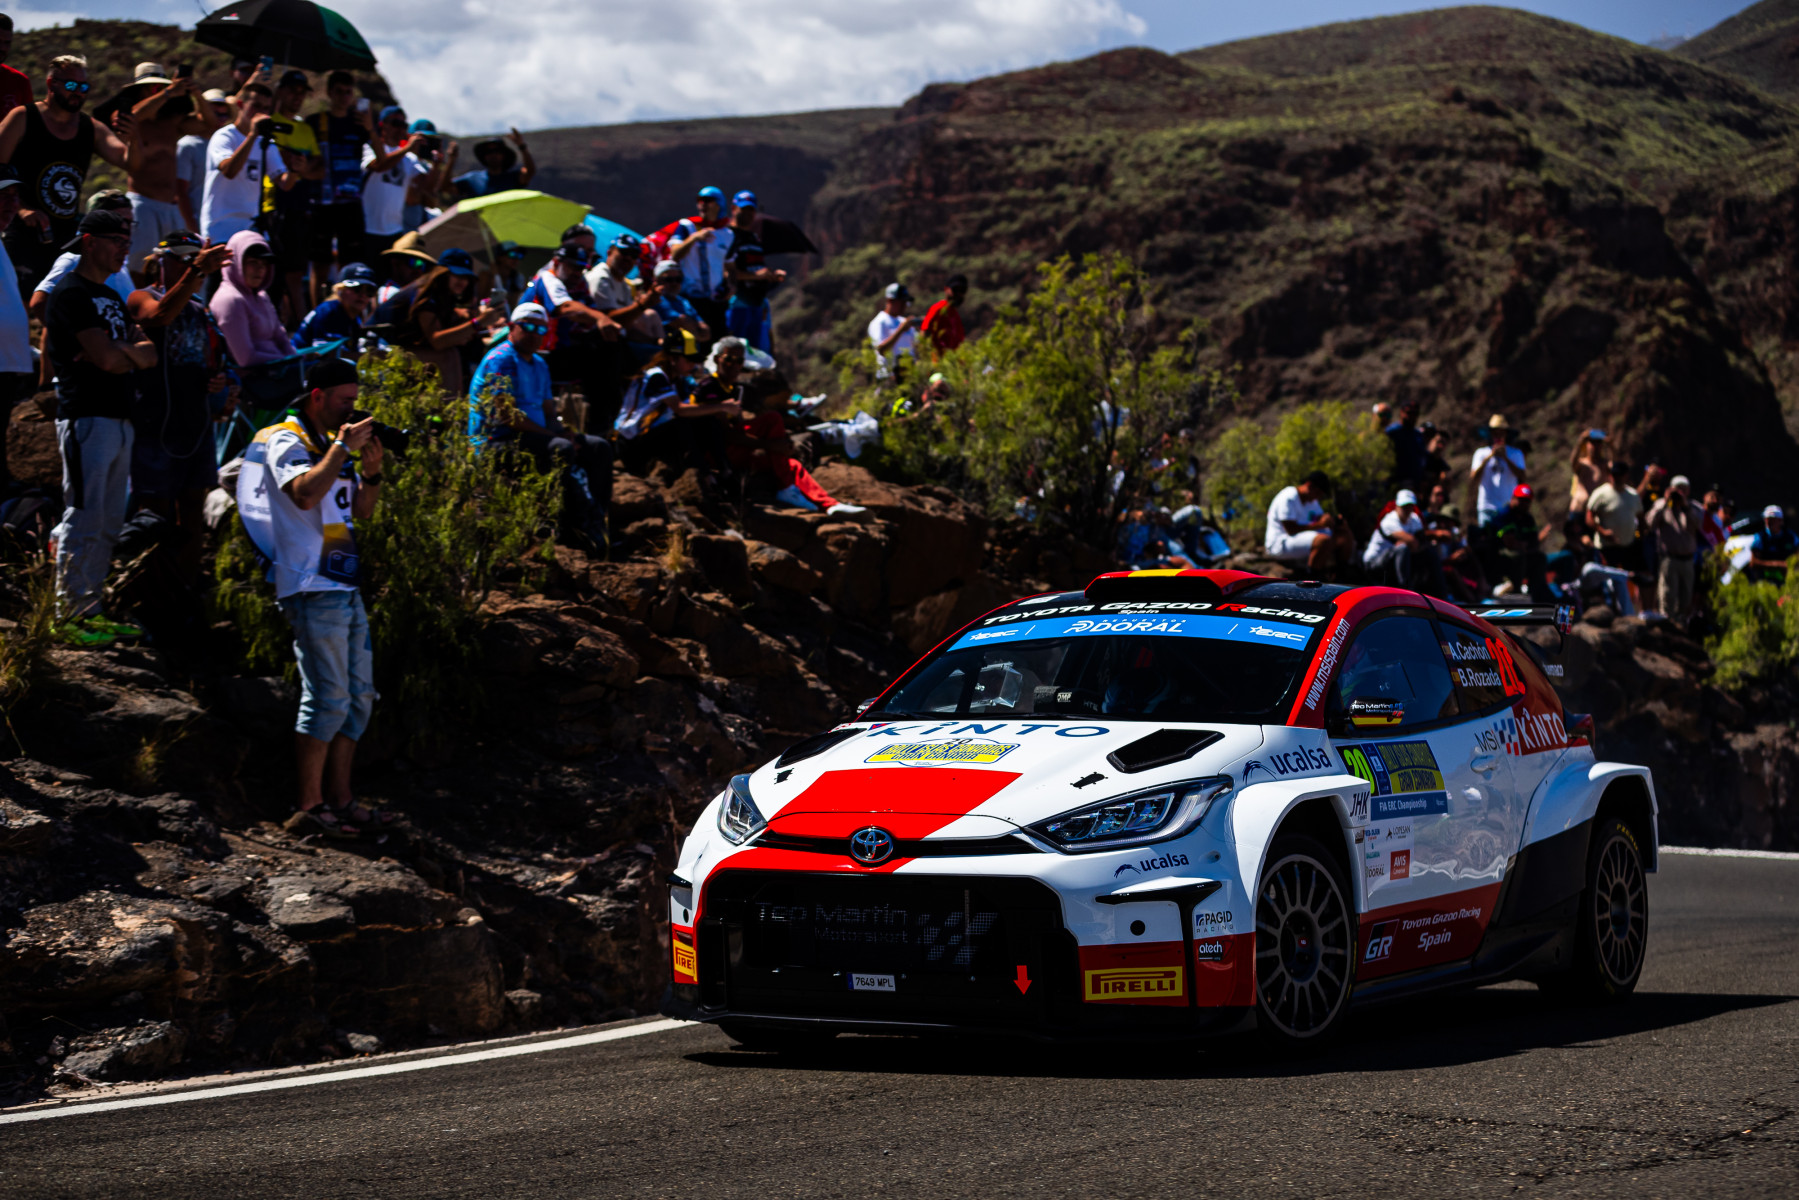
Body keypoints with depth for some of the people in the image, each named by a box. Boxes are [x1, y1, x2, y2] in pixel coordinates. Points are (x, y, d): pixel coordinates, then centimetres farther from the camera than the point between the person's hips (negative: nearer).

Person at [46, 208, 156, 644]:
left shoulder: (112, 298, 21)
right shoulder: (71, 294, -8)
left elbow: (149, 355, 11)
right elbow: (107, 357, -18)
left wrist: (118, 353, -8)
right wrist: (133, 353, 3)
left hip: (119, 419, 9)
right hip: (86, 418, -9)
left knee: (108, 525, 10)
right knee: (83, 520, -9)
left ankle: (91, 612, 15)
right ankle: (69, 617, -6)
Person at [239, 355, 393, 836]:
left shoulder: (333, 442, 20)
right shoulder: (285, 440, -6)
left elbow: (362, 510, 18)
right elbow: (304, 494, -25)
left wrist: (371, 469, 0)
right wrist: (343, 448, -20)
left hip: (346, 587, 9)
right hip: (313, 588, -9)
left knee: (358, 697, 9)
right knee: (328, 698, -11)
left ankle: (340, 800, 14)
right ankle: (309, 808, -7)